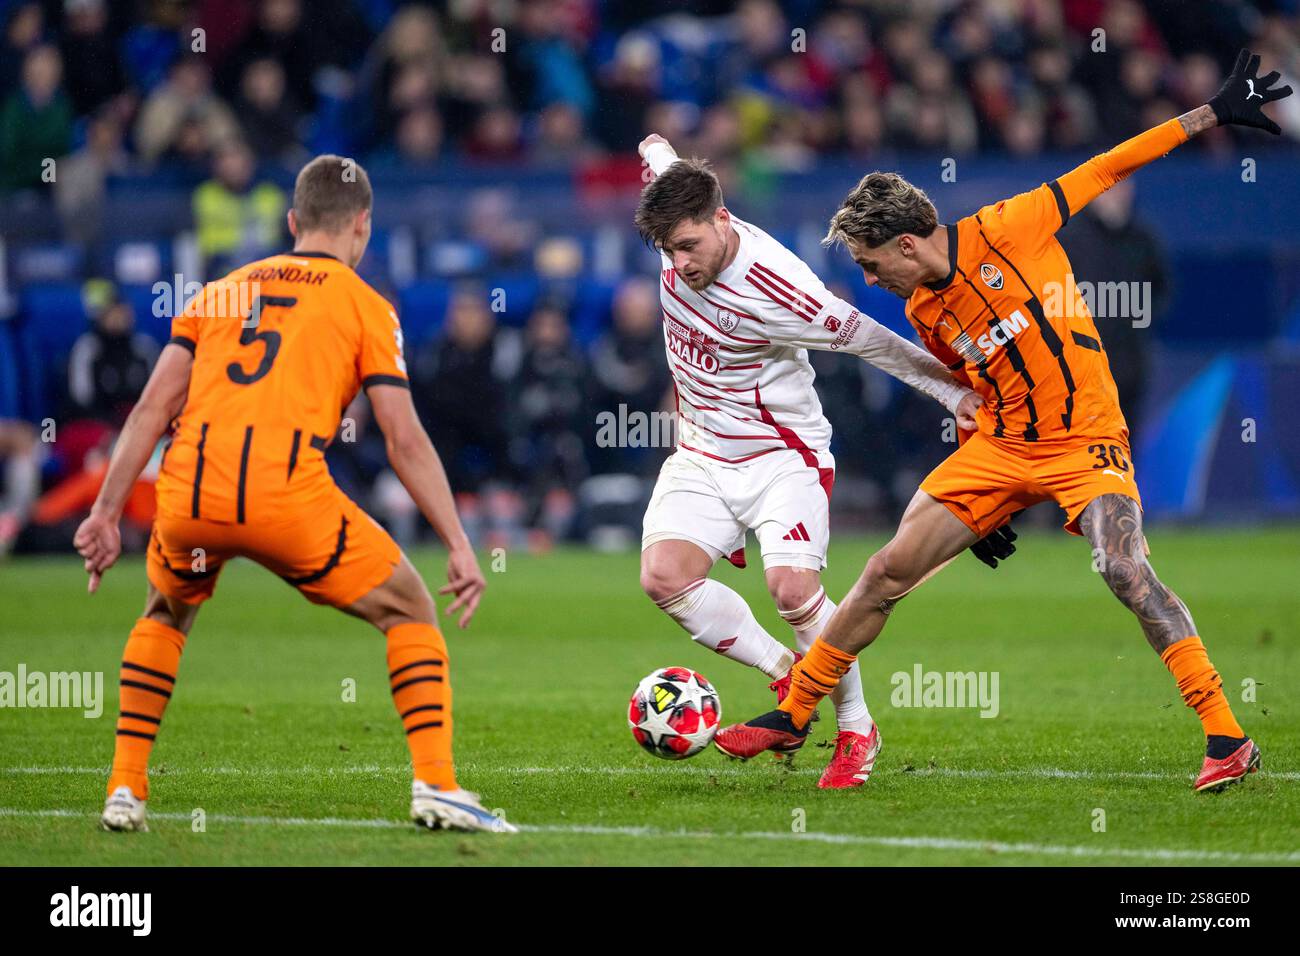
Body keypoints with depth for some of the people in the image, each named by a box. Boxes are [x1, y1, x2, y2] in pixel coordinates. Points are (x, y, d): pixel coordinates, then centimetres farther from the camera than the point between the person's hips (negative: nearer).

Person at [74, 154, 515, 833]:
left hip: (188, 495, 4)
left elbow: (154, 407, 16)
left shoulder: (221, 290, 24)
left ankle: (124, 790, 24)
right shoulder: (366, 306, 13)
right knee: (409, 611, 15)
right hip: (289, 496, -4)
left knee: (164, 616, 33)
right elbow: (404, 440, 5)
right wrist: (459, 546, 8)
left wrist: (106, 512, 16)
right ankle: (435, 785, 1)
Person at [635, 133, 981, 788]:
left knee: (793, 588, -24)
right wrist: (656, 146, 41)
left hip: (782, 457, -6)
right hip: (701, 456, 6)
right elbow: (660, 153, 16)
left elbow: (867, 340, -17)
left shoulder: (772, 290, -27)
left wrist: (953, 392, -11)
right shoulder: (683, 233, -8)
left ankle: (856, 729, -2)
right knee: (663, 575, -16)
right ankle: (788, 678, 1)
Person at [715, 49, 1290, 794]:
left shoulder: (1005, 231, -12)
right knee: (889, 570, 0)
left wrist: (1214, 114, -9)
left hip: (1085, 439, -6)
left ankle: (1228, 739, -21)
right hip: (1000, 449, 6)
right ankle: (792, 716, 14)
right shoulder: (925, 315, 6)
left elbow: (1104, 170, -7)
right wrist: (982, 506, 18)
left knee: (1125, 569, -27)